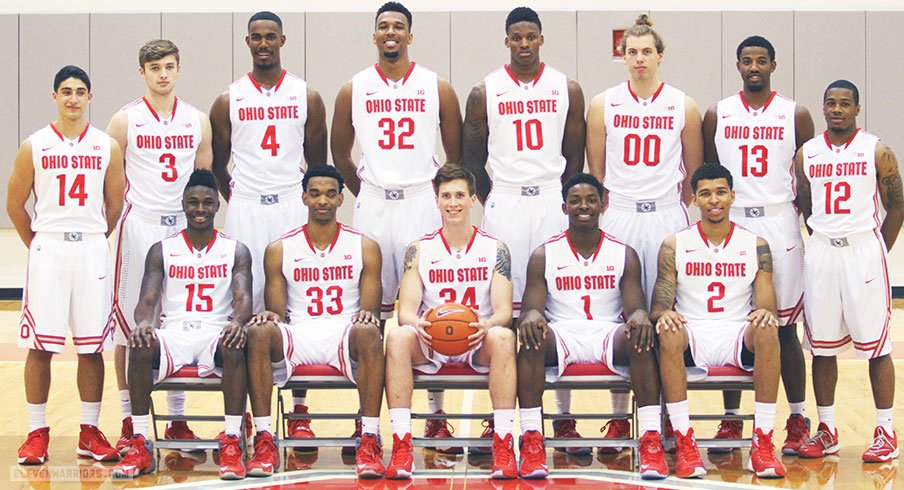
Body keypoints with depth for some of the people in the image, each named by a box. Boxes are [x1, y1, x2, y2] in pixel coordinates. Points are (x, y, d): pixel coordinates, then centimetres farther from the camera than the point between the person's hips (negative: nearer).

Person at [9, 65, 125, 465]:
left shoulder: (107, 147, 5)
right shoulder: (34, 146, 2)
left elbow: (115, 206, 11)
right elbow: (15, 203, 7)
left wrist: (94, 240, 9)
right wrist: (36, 244, 6)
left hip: (92, 250, 1)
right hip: (47, 248, -1)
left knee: (92, 346, 3)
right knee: (40, 345, -2)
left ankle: (89, 432, 11)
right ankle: (37, 433, 7)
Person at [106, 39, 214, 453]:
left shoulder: (197, 121, 9)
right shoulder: (126, 120, 1)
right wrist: (123, 216, -5)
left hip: (184, 228, 3)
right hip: (139, 227, -3)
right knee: (129, 324, -2)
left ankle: (177, 420, 14)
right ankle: (129, 423, 6)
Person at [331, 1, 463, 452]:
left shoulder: (437, 88, 3)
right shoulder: (353, 90, 6)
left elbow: (455, 154, 8)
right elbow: (340, 153, 14)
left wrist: (444, 197, 5)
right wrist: (365, 193, 9)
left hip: (423, 202, -1)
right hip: (372, 205, 1)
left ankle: (437, 414, 5)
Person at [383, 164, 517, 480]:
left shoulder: (495, 249, 4)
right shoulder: (419, 250, 6)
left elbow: (504, 309, -4)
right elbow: (406, 308, -2)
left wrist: (488, 324, -29)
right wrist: (417, 323, -28)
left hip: (478, 342, -1)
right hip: (430, 344, 1)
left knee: (503, 337, -35)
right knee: (398, 337, -32)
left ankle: (503, 444, -35)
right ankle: (401, 446, -34)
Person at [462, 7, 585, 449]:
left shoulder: (567, 89, 6)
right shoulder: (485, 92, 4)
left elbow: (575, 155, 9)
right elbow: (473, 157, 8)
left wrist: (567, 200, 4)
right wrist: (490, 202, 4)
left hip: (554, 198, 0)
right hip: (503, 200, 0)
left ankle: (563, 415, 4)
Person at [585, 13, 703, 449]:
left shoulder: (683, 106, 5)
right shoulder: (604, 104, 5)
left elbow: (694, 172, 11)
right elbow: (596, 170, 8)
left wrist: (682, 212, 8)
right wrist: (604, 212, 4)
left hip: (667, 217, 0)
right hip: (617, 217, 0)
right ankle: (618, 416, 8)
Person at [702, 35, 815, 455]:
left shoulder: (795, 115, 3)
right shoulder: (718, 115, 6)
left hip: (779, 223, -1)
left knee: (784, 325, 2)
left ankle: (797, 419, 10)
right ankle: (731, 419, 10)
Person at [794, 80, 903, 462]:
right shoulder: (807, 154, 7)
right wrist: (825, 243, 9)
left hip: (864, 249, -3)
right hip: (820, 252, 3)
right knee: (822, 346, 5)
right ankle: (826, 431, 14)